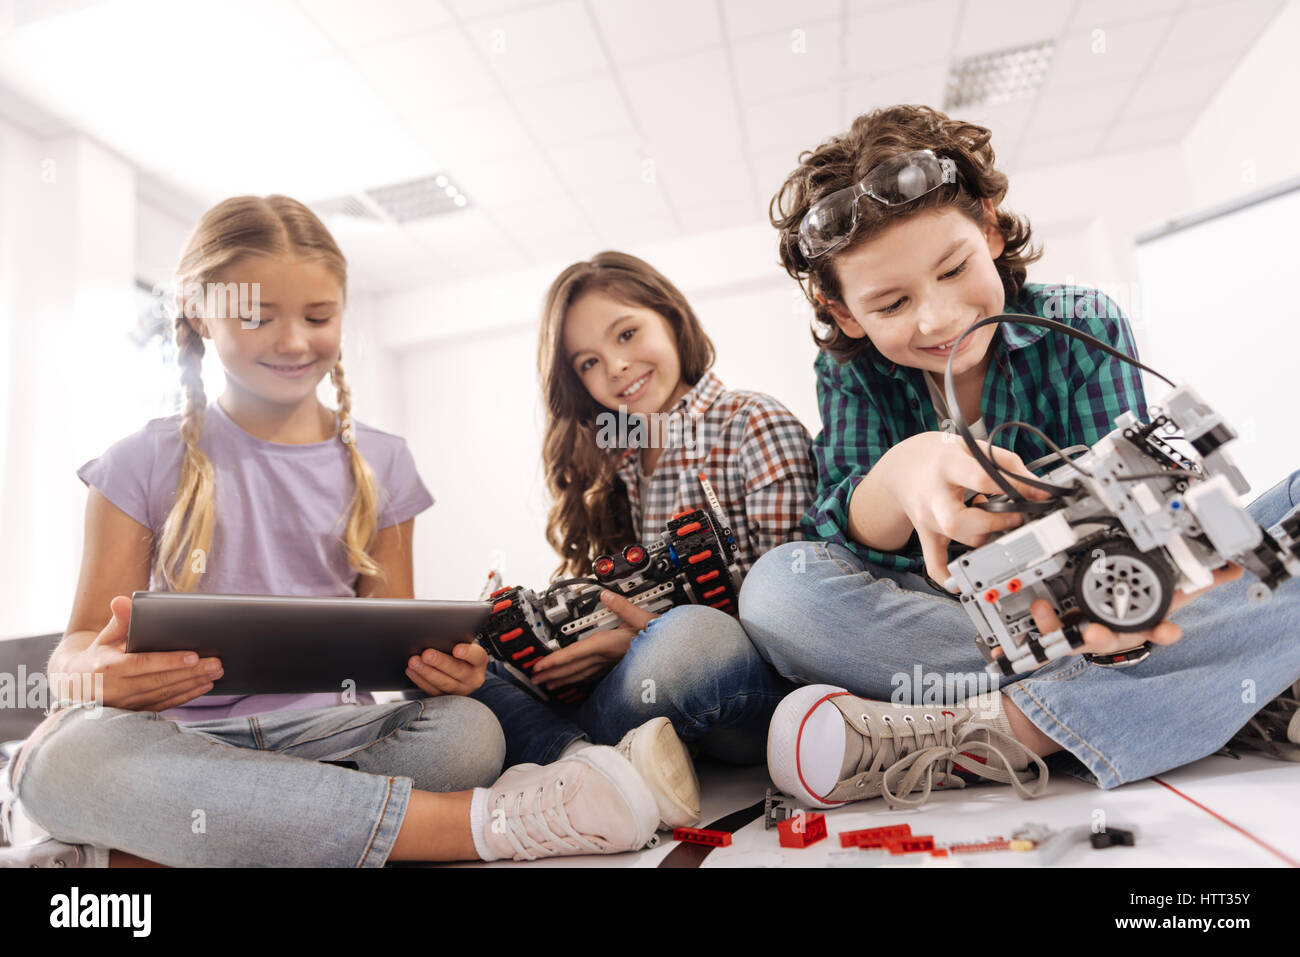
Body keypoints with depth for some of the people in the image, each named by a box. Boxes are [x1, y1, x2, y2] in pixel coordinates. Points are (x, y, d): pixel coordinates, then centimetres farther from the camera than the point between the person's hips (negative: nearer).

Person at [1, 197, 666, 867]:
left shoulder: (379, 465, 7)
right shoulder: (147, 465, 4)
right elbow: (80, 644, 4)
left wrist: (439, 663, -16)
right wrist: (99, 673, -22)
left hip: (325, 730, 1)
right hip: (177, 734, 0)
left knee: (467, 731, -28)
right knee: (71, 753, -35)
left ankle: (127, 852, -22)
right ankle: (476, 821, -30)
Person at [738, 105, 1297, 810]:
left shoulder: (1086, 329, -3)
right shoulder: (850, 374, -3)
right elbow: (836, 542, -17)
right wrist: (898, 478, -42)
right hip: (936, 622, 0)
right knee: (775, 589, -29)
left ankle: (996, 731, -29)